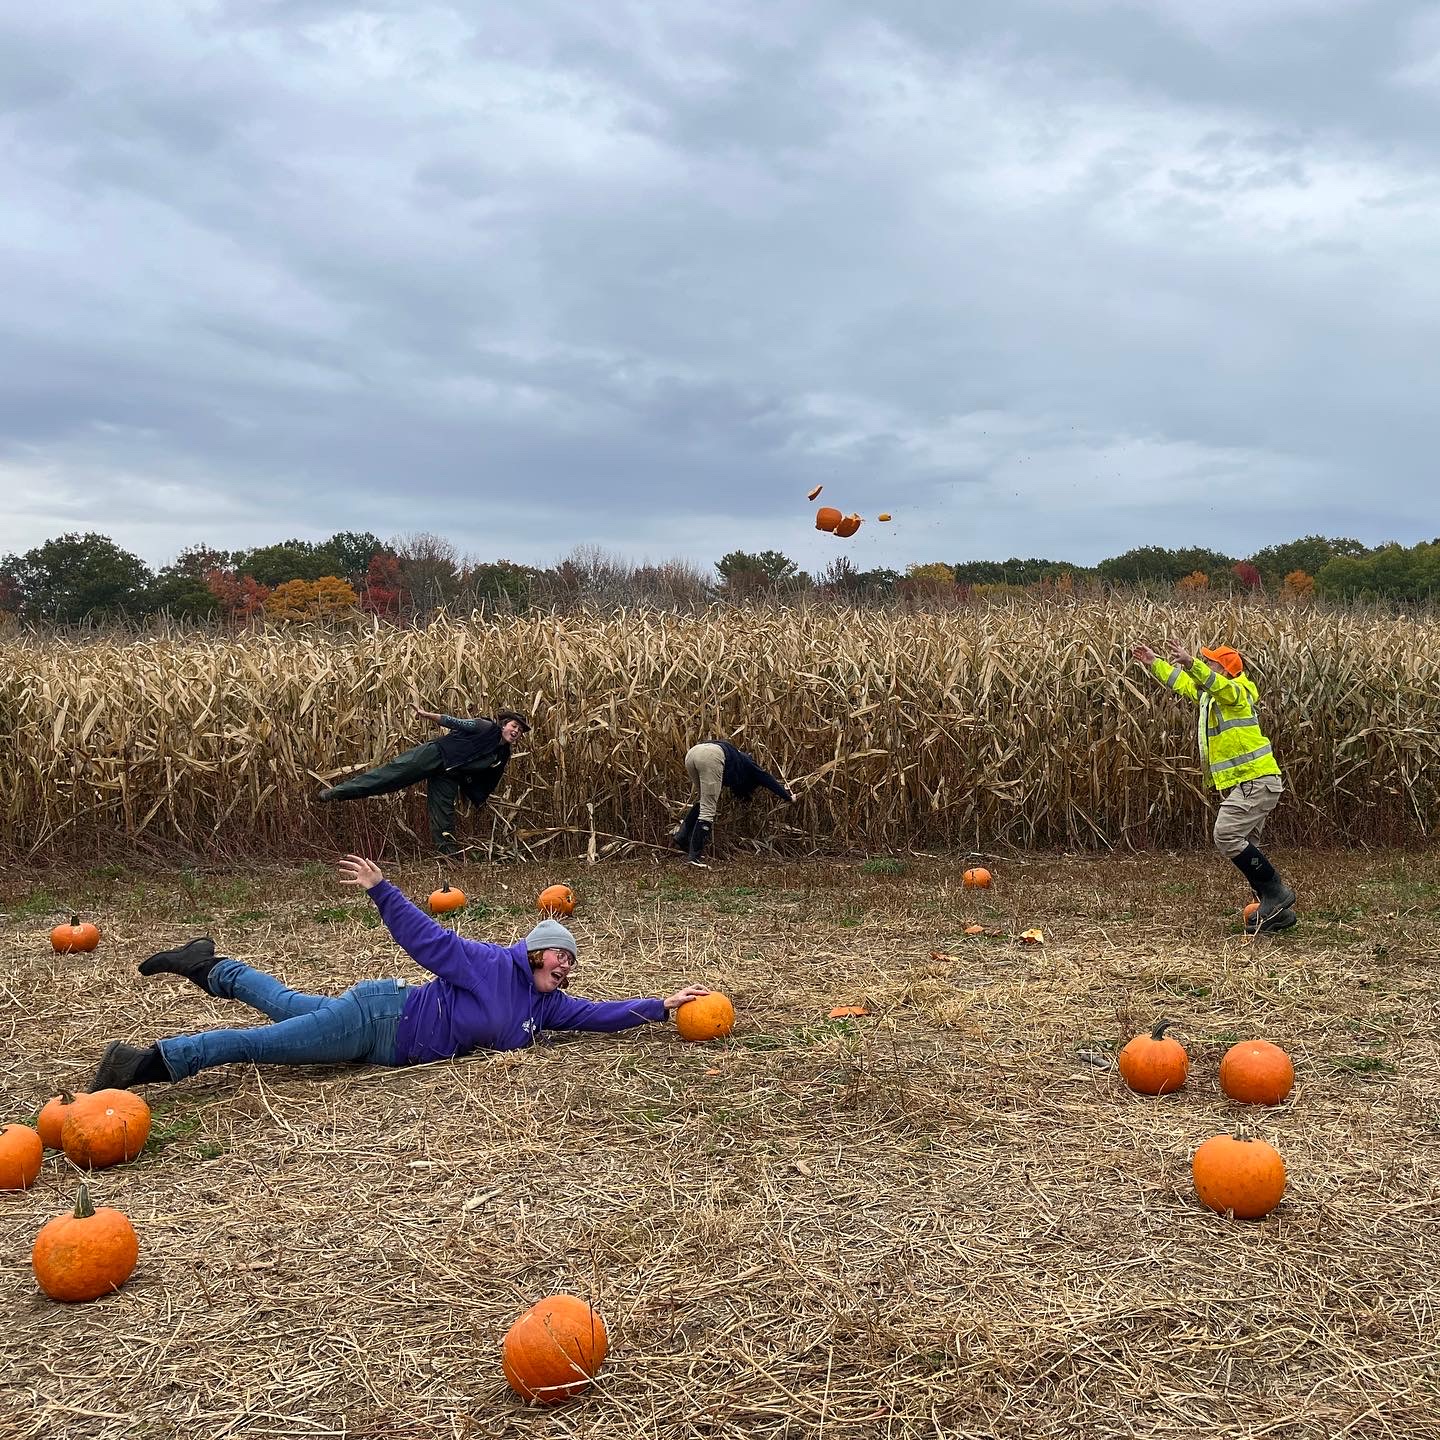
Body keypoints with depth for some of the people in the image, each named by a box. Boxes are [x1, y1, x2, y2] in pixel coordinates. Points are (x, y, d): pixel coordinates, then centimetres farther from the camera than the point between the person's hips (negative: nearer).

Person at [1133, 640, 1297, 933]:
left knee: (1227, 836, -18)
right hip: (1241, 784, 10)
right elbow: (1180, 682, 31)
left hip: (1256, 780, -10)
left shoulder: (1236, 692, -11)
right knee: (1242, 846, 9)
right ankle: (1277, 911, 14)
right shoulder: (1209, 694, 16)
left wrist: (1191, 663, -48)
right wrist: (1154, 663, 26)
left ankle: (1276, 891, -8)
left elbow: (1216, 683, -34)